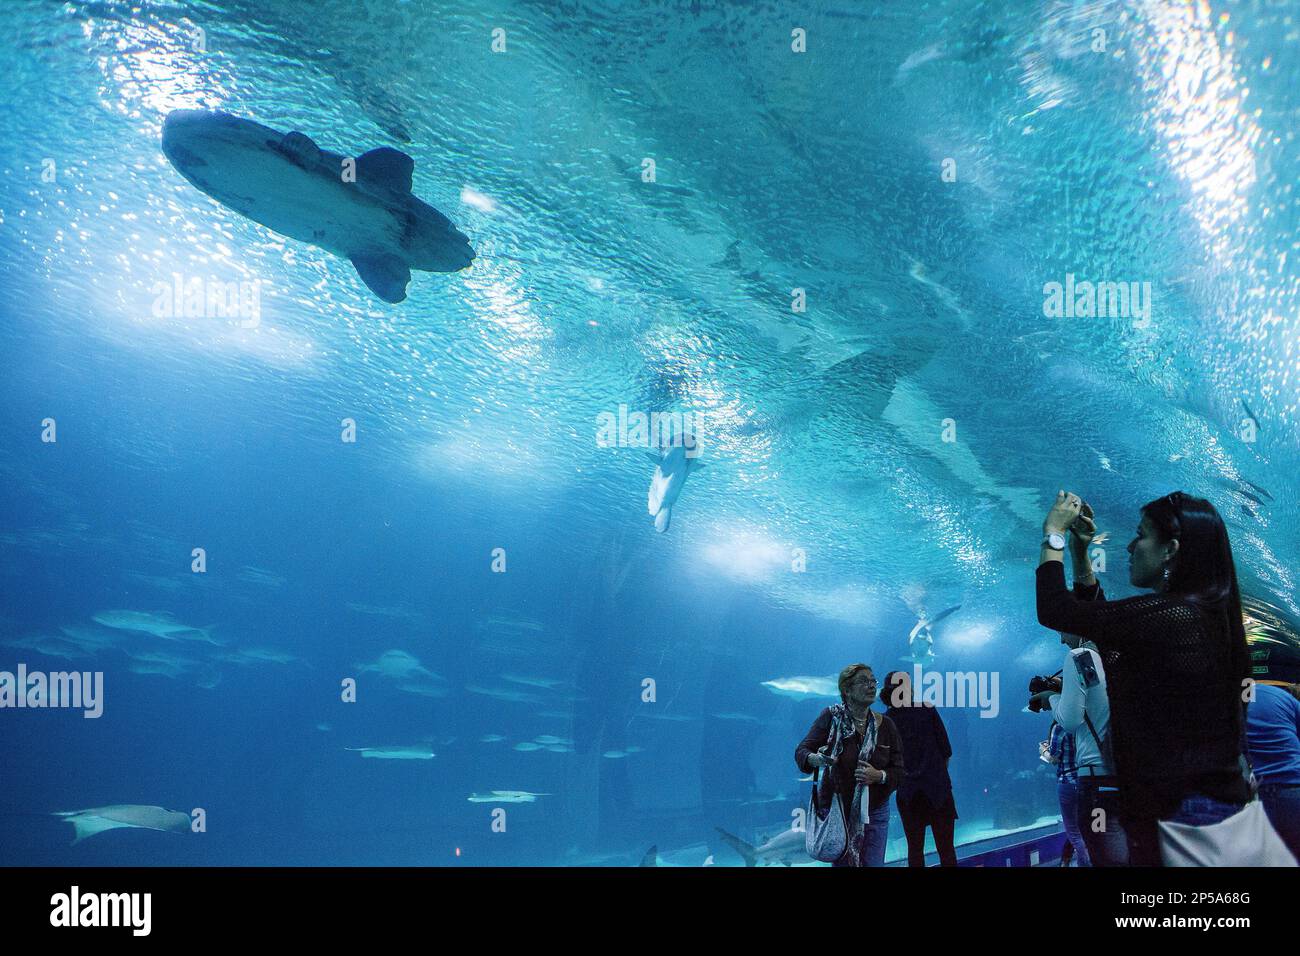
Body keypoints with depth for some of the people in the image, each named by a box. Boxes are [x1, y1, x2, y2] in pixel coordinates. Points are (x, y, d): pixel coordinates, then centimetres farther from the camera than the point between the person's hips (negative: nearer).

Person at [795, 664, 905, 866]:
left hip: (875, 813, 2)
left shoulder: (885, 725, 1)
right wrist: (814, 759, -31)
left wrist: (879, 776, -18)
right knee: (841, 863, 5)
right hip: (838, 809, -2)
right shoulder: (831, 717, -7)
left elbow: (899, 772, 3)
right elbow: (802, 751, -9)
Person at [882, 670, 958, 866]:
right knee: (946, 848, 4)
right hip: (938, 787, -1)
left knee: (915, 848, 11)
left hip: (907, 792, 2)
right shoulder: (927, 710, -3)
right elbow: (946, 750, -1)